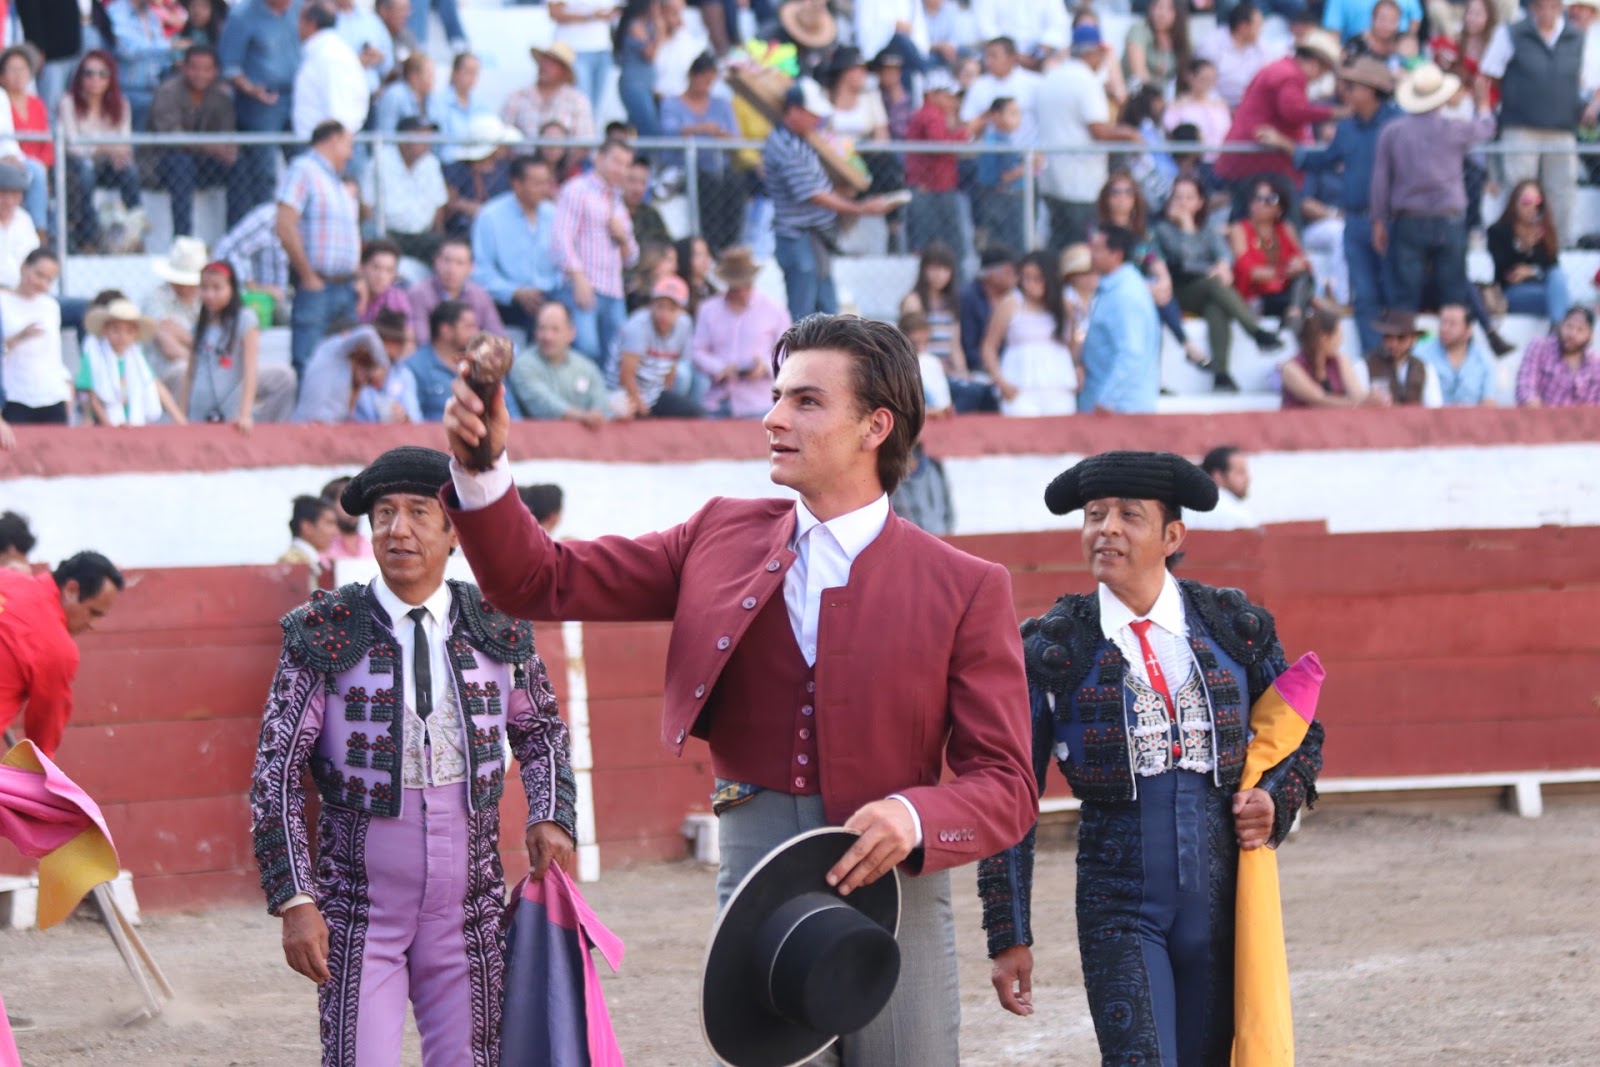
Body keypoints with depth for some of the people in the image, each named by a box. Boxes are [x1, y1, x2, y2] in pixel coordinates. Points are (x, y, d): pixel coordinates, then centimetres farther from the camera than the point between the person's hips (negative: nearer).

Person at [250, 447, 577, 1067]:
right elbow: (276, 774, -5)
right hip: (359, 916, -3)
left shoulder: (498, 629, 3)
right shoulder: (324, 633, -6)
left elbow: (540, 730, 21)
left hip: (468, 915, 3)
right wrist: (294, 900, -12)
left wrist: (551, 813, 2)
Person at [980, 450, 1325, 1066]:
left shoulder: (1235, 627, 3)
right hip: (1120, 914, -2)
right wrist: (1009, 938, -2)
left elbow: (1302, 736, 18)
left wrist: (1277, 801, -4)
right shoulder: (1053, 647, -2)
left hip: (1223, 903, 2)